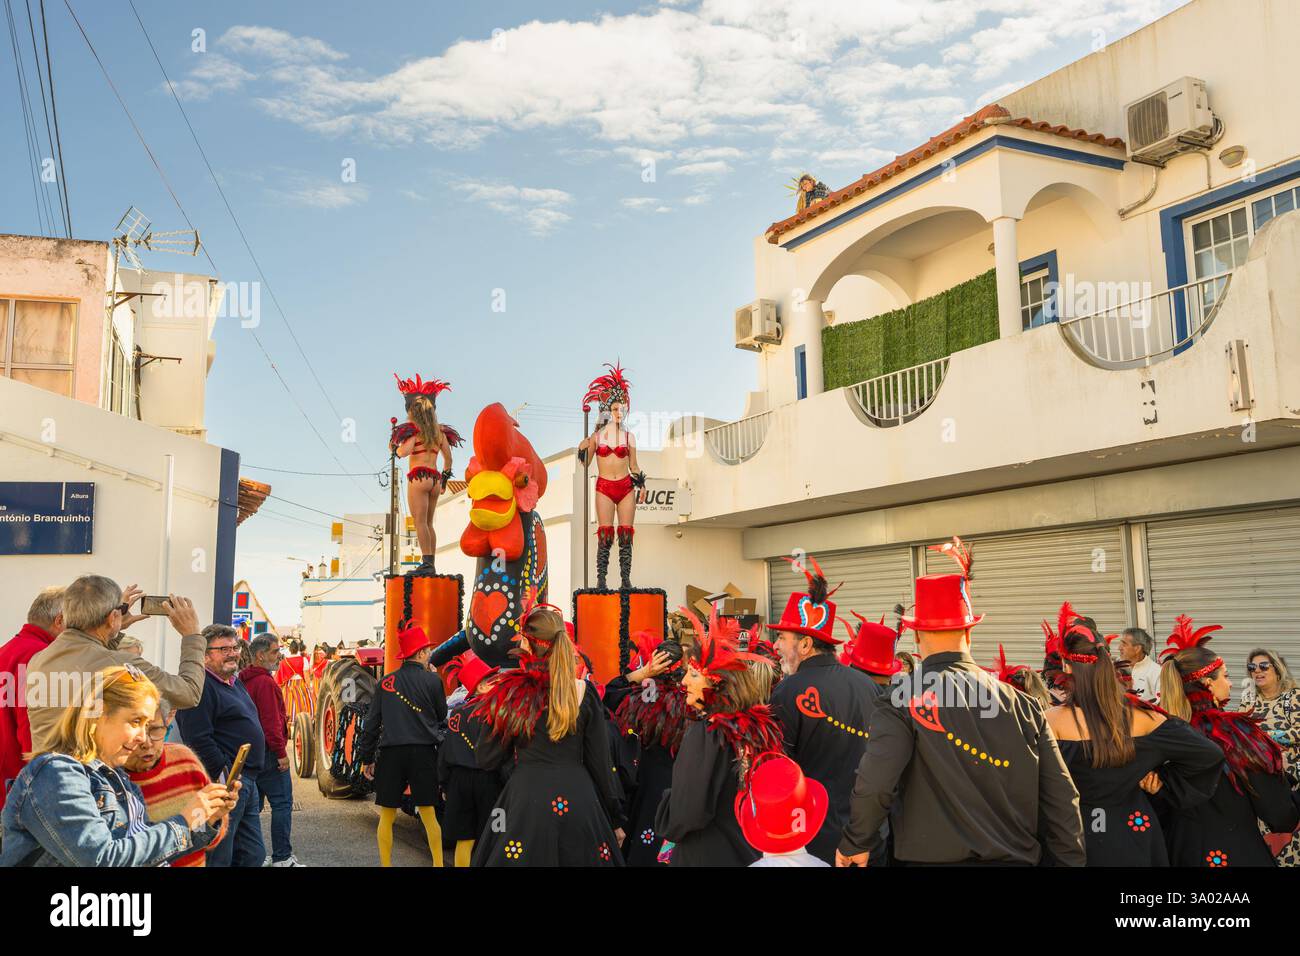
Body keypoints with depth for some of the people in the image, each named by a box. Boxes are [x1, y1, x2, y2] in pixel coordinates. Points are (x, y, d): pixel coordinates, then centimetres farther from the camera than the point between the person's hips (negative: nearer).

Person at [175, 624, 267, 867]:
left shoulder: (236, 682, 18)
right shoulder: (201, 686, -13)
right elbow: (198, 739, -22)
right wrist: (223, 773, -21)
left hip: (248, 782, 10)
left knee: (253, 855, 15)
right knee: (218, 858, -4)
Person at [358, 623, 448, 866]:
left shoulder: (386, 681, 6)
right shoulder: (431, 680, -3)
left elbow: (372, 722, 7)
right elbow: (441, 715, 11)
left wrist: (366, 758, 13)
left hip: (391, 754, 2)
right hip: (423, 753, -1)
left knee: (386, 816, 11)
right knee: (428, 814, 8)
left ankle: (386, 864, 14)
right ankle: (438, 863, 10)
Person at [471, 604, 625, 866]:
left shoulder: (509, 693, -6)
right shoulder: (585, 692, -4)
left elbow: (486, 760, -1)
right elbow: (600, 762, 1)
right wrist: (614, 819, 11)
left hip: (526, 798, -1)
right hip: (580, 801, 1)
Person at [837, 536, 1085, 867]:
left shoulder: (904, 701, -13)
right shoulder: (1022, 704, -1)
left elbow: (874, 786, -23)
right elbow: (1061, 797, 1)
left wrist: (856, 844, -6)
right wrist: (1071, 860, 11)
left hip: (932, 856, -3)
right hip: (1017, 857, 4)